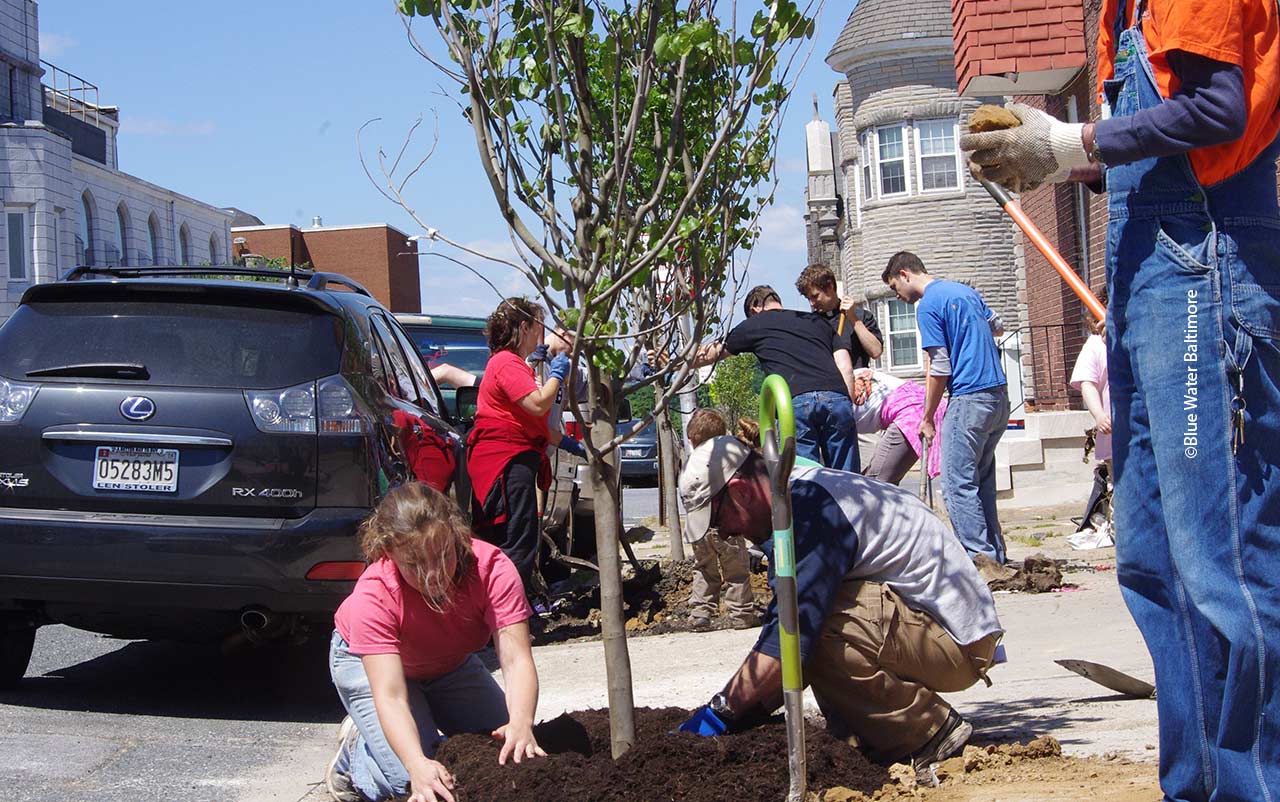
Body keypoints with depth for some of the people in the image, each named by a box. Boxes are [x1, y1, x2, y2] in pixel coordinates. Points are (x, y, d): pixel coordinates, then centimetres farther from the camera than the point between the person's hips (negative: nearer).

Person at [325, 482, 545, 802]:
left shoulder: (493, 569, -35)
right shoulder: (373, 596, -40)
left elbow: (516, 659, -42)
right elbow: (390, 696, -47)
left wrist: (521, 725, -62)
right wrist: (418, 766, -63)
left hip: (449, 663, 4)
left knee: (506, 749, -4)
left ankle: (433, 729, 22)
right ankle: (355, 748, 9)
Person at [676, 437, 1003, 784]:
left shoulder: (810, 506, -20)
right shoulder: (803, 493, 12)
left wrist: (720, 712, -24)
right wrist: (749, 709, 8)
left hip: (958, 642, -11)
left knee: (810, 625, -26)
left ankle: (931, 734, -12)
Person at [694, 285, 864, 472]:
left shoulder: (754, 324, 21)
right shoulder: (817, 321, 30)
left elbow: (708, 355, 34)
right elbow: (845, 367, 19)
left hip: (795, 402, -3)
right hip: (837, 398, 3)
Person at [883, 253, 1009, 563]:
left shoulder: (928, 306, -9)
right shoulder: (965, 290, 17)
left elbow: (940, 369, -12)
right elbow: (997, 327, 32)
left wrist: (927, 419, -5)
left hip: (970, 398, -9)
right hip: (999, 396, 9)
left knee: (958, 485, -6)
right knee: (982, 480, 14)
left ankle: (979, 558, -8)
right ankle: (995, 554, 15)